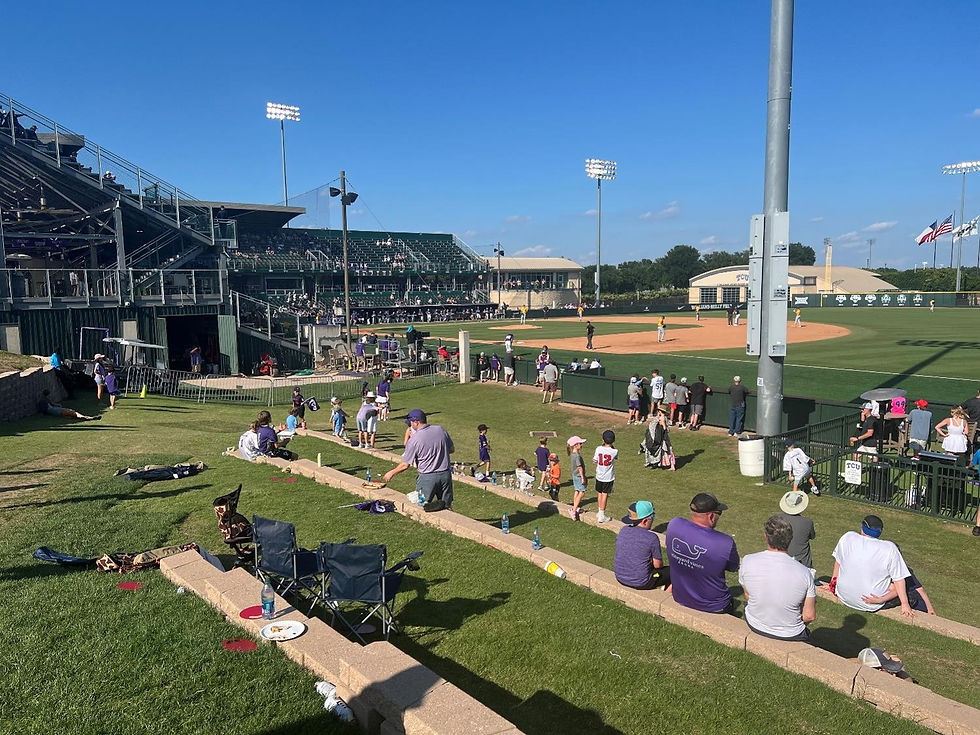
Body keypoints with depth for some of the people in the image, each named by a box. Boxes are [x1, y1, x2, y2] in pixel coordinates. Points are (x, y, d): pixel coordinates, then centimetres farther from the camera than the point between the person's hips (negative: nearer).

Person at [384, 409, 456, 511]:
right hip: (445, 474, 4)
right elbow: (452, 449, 11)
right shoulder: (441, 430, -2)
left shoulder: (414, 440, -14)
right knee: (447, 507, 15)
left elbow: (405, 465, -6)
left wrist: (391, 473, 10)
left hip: (427, 477, -4)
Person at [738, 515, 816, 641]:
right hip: (790, 636, -1)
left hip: (754, 626, 1)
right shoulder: (804, 573, -23)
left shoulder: (747, 562, -19)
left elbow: (748, 597, -3)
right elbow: (810, 616, -14)